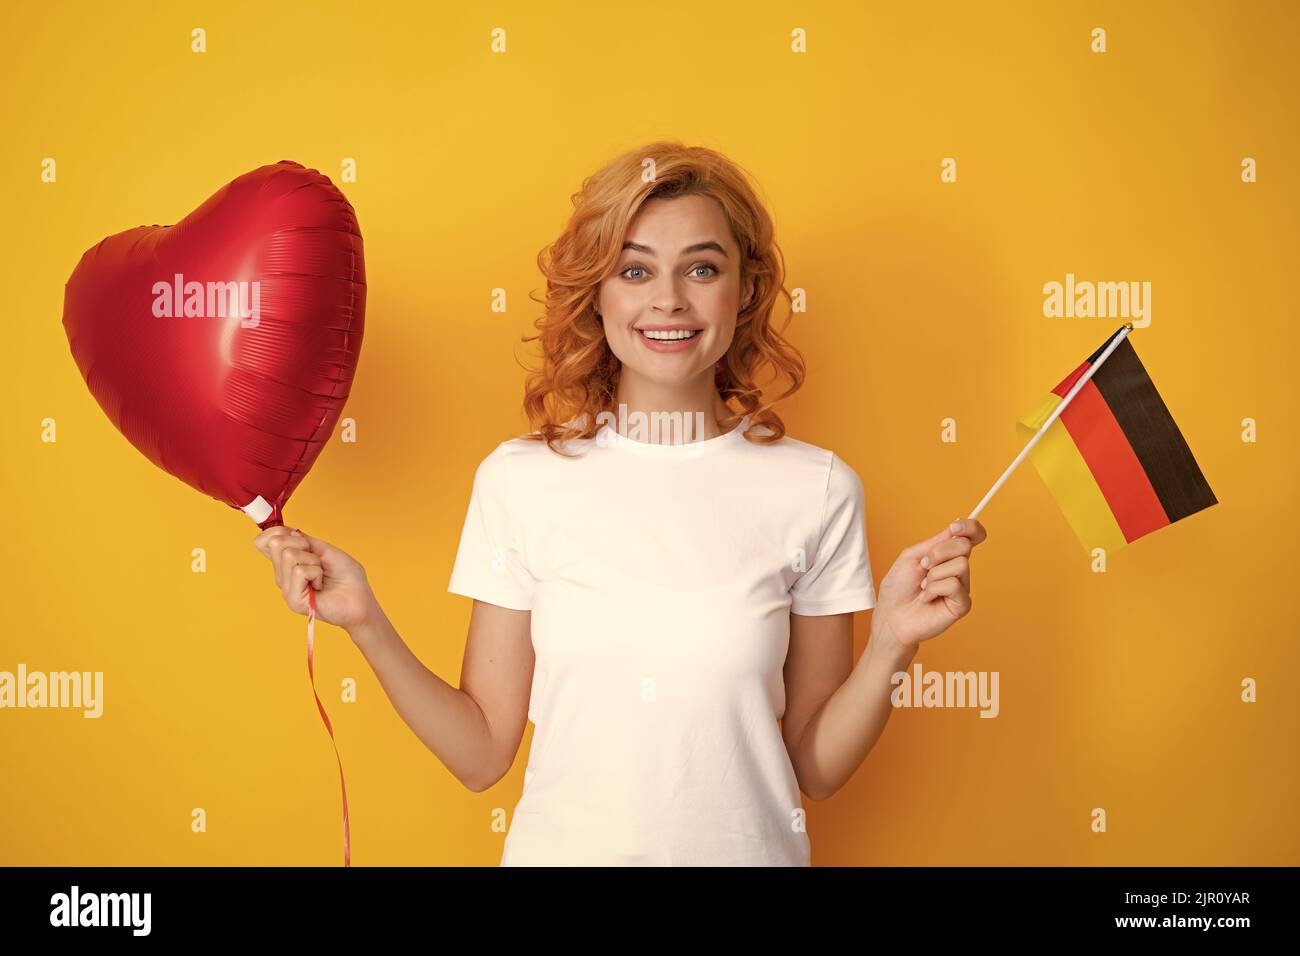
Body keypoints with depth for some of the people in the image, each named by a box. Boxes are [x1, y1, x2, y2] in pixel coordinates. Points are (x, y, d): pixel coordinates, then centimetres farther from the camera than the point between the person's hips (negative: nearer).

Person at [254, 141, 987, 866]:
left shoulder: (816, 490, -9)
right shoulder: (519, 479, -7)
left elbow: (818, 768, -3)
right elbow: (482, 753, -4)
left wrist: (892, 646, -17)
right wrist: (367, 623, -14)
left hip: (746, 848, 0)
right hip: (563, 846, 1)